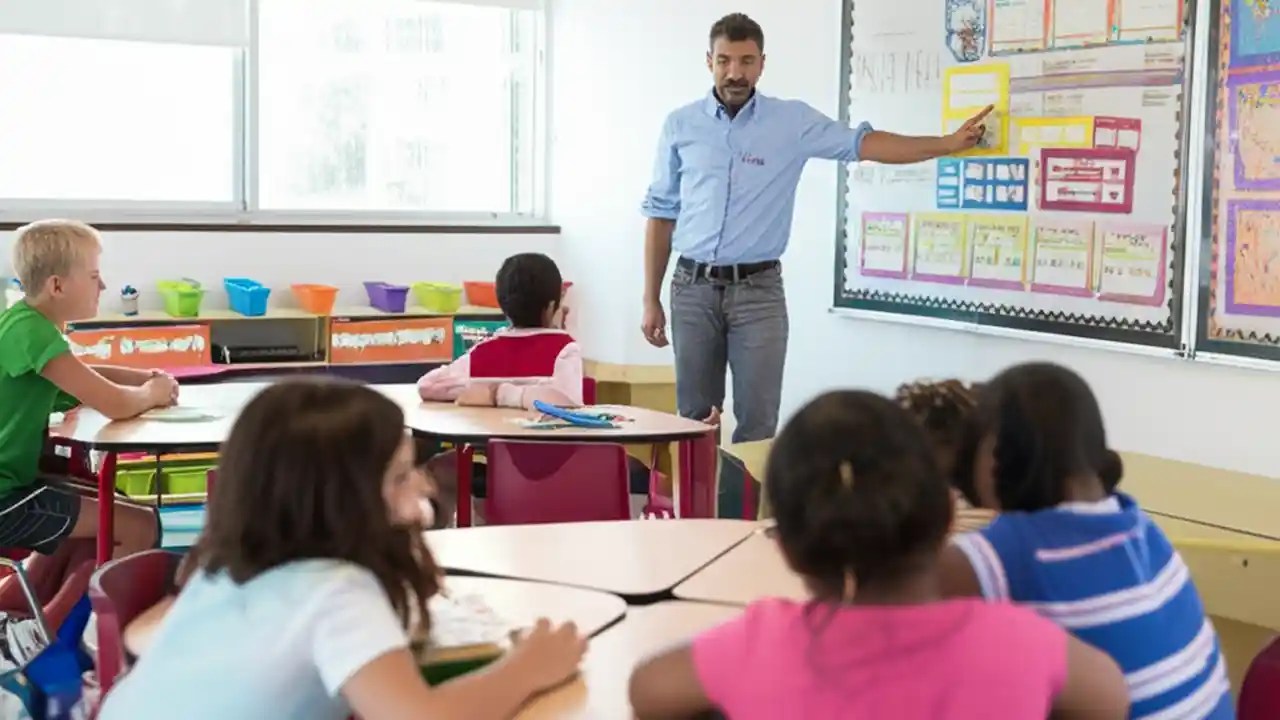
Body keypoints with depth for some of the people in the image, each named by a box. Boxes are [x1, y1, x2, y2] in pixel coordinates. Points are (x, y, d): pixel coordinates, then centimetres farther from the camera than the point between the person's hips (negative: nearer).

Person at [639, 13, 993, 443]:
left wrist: (948, 144, -13)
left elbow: (863, 144, -4)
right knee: (693, 419, 8)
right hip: (693, 288, 1)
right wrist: (651, 299, 6)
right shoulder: (681, 125, 4)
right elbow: (661, 213, 8)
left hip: (758, 291, -1)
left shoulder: (792, 121, 1)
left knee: (758, 423, -3)